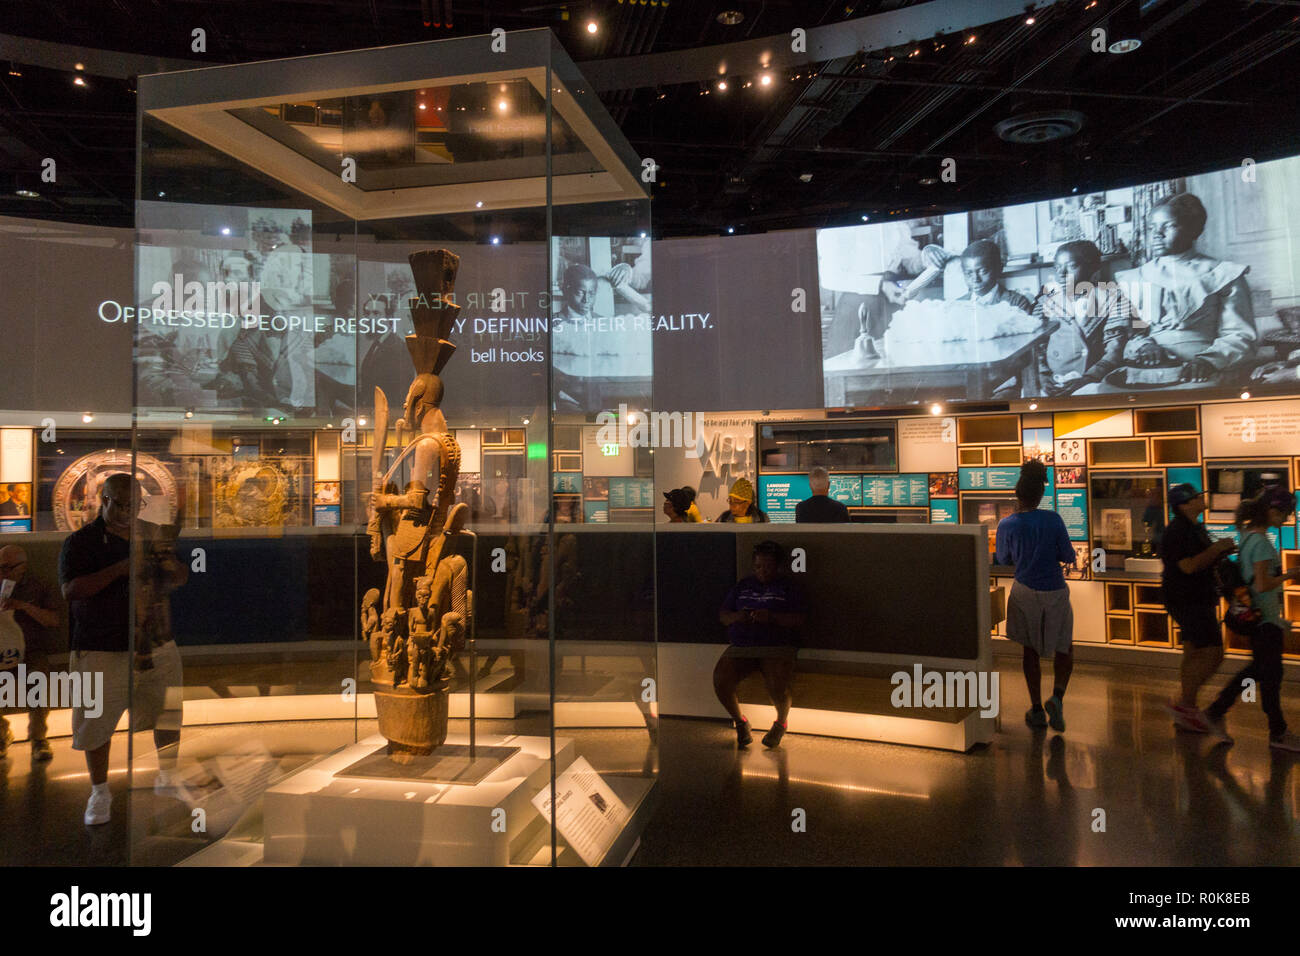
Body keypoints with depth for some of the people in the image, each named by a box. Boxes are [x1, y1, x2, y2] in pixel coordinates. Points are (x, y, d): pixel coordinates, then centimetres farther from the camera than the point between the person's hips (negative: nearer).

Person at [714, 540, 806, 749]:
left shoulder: (788, 587, 13)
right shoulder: (742, 586, 21)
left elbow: (798, 620, 1)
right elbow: (723, 615, 17)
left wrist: (772, 617, -16)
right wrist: (737, 617, -6)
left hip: (777, 647, -2)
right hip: (740, 646, 3)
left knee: (778, 687, -29)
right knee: (720, 680, -24)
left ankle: (781, 722, 8)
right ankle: (740, 722, 5)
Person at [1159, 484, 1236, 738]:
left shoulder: (1194, 528, 16)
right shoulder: (1178, 531, -16)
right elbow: (1189, 566, -23)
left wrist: (1222, 552, 7)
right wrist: (1216, 548, -17)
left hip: (1197, 600, 11)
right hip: (1187, 600, -11)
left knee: (1194, 655, 12)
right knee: (1212, 653, -12)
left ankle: (1187, 713, 18)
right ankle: (1184, 704, -4)